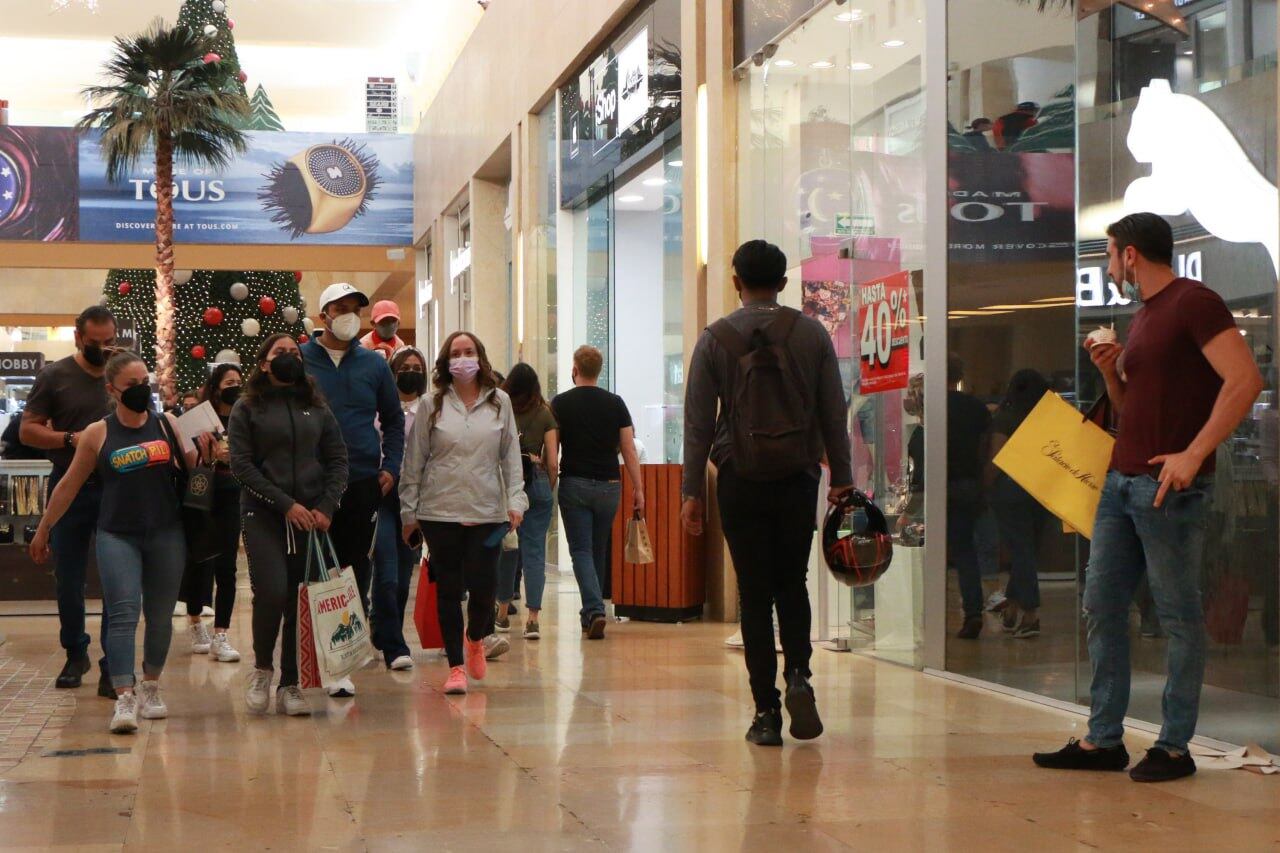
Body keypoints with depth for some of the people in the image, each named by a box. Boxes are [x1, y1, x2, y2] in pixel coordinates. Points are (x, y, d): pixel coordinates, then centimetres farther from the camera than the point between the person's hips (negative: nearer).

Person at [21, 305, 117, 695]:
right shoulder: (55, 376, -1)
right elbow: (27, 430, -1)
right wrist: (70, 439, -16)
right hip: (70, 489, -1)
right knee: (68, 579, 10)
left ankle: (112, 665, 4)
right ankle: (75, 653, 28)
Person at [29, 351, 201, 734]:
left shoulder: (168, 425, 3)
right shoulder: (97, 434, -1)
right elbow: (69, 485, 7)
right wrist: (43, 530, 11)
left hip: (166, 534, 2)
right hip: (117, 536, -2)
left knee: (160, 617, 11)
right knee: (123, 615, -15)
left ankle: (151, 688, 29)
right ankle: (124, 699, -20)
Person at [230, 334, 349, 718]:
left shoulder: (317, 407, 12)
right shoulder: (247, 408, 4)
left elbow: (338, 460, 10)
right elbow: (242, 465, -4)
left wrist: (326, 507, -5)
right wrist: (286, 504, -12)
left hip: (314, 517, 3)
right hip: (263, 517, -3)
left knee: (302, 602, 0)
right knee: (272, 593, -17)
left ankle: (289, 686, 8)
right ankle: (261, 668, 6)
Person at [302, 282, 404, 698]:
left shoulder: (374, 364, 9)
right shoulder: (299, 361, 2)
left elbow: (393, 419, 18)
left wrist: (390, 467, 6)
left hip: (363, 482, 2)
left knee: (356, 570, 2)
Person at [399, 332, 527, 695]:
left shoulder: (500, 402, 7)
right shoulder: (431, 405, 3)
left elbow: (511, 456, 8)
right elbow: (414, 461, 5)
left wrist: (515, 500, -2)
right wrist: (409, 511, 4)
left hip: (487, 511, 0)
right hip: (440, 512, 0)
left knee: (484, 586, -4)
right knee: (449, 590, 2)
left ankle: (475, 638, 28)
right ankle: (456, 666, 11)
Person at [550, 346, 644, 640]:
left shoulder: (560, 403, -2)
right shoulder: (615, 403, 3)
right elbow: (629, 450, 1)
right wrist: (638, 489, 5)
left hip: (574, 485, -2)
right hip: (608, 486, 2)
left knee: (581, 550, -2)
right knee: (599, 551, 14)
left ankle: (594, 610, -20)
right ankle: (591, 613, 22)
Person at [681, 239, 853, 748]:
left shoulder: (715, 339, -1)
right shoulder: (812, 334, 2)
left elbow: (698, 421, -2)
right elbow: (834, 414, 3)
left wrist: (692, 490, 2)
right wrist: (842, 480, 10)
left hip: (740, 481, -1)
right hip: (799, 478, 1)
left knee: (755, 593, 4)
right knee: (793, 584, 16)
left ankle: (766, 712, 2)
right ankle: (798, 676, -7)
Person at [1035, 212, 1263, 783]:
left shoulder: (1194, 303, -9)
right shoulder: (1142, 317, 19)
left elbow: (1244, 380, -20)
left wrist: (1194, 453, -23)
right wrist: (1110, 372, 7)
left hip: (1170, 486, -10)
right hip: (1123, 480, 10)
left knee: (1179, 616, -2)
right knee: (1102, 606, 8)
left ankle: (1175, 747, 4)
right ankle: (1103, 740, 14)